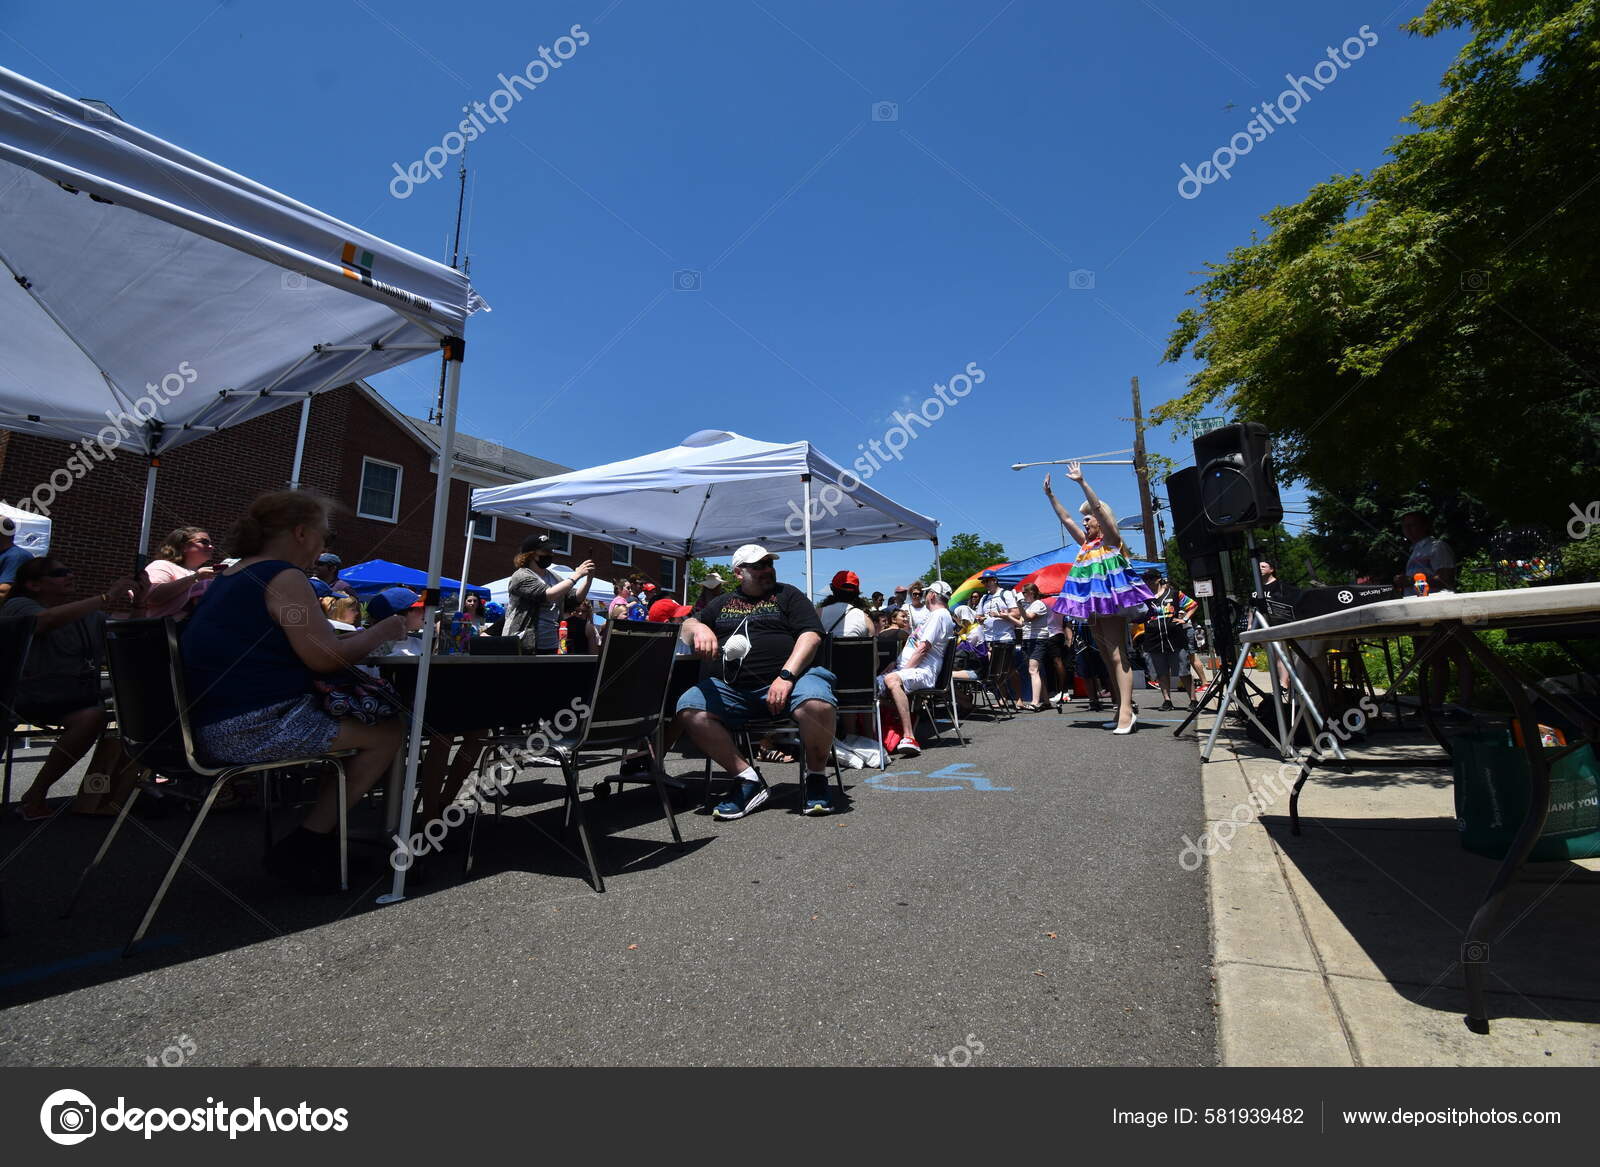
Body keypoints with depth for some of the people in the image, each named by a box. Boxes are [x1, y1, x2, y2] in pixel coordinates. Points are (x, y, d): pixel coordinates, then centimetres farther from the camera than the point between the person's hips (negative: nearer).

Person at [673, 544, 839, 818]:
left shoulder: (788, 595, 14)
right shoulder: (722, 603, 25)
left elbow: (811, 635, 0)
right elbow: (687, 627, 20)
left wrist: (786, 676, -15)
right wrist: (699, 628, -7)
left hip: (785, 681, -3)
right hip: (730, 687, 4)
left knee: (816, 703, -35)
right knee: (689, 708, -23)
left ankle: (816, 776, -6)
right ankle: (748, 781, -11)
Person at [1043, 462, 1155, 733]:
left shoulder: (1110, 540, 1)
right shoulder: (1086, 544, 19)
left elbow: (1098, 508, -12)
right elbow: (1065, 519, 20)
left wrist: (1082, 482, -17)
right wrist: (1050, 494, 18)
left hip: (1110, 602, -8)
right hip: (1093, 605, 8)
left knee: (1117, 654, -14)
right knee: (1108, 656, 7)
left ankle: (1126, 710, -18)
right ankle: (1122, 709, 11)